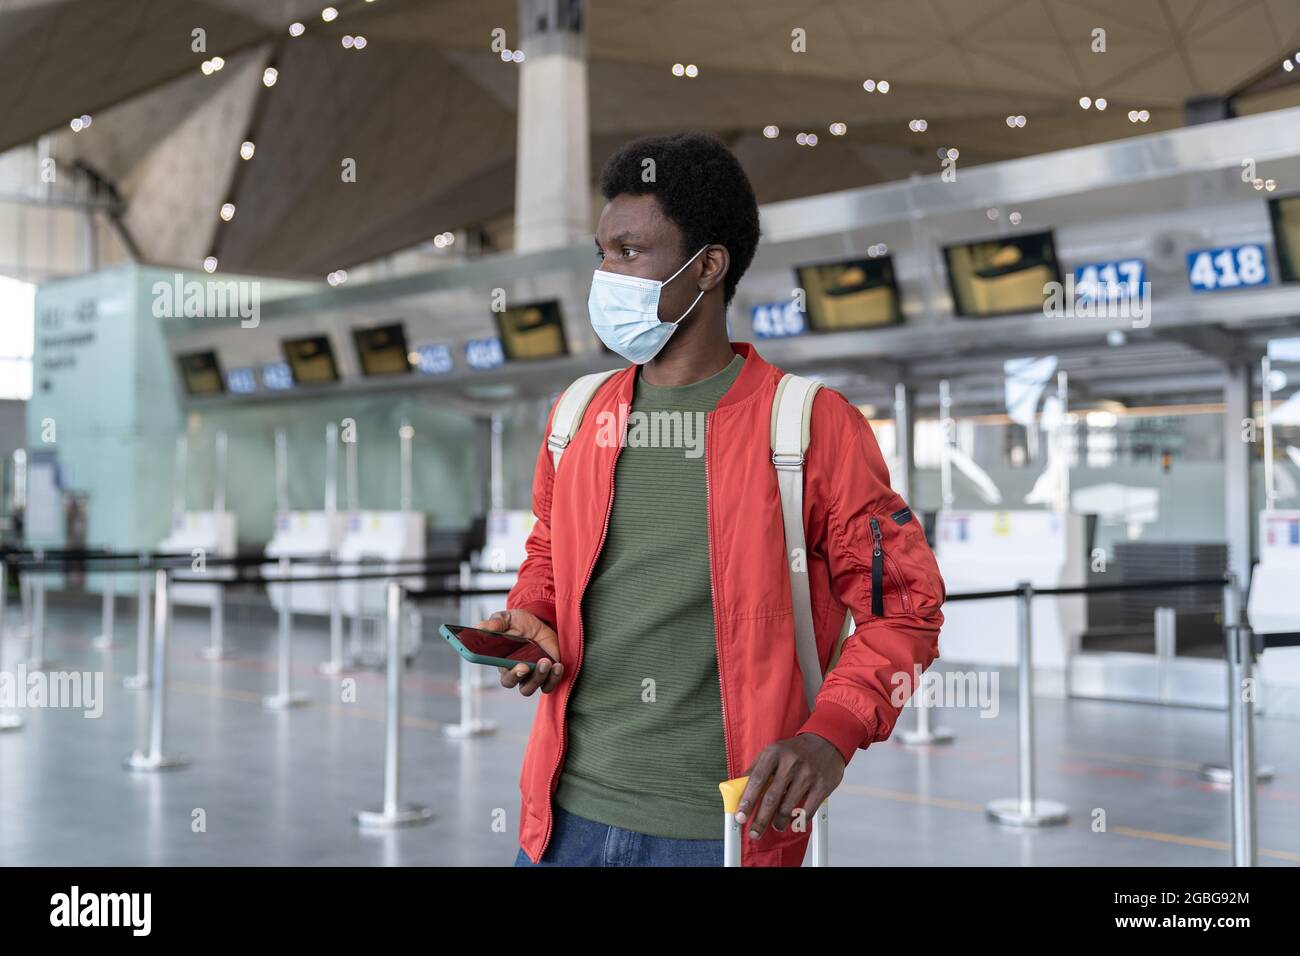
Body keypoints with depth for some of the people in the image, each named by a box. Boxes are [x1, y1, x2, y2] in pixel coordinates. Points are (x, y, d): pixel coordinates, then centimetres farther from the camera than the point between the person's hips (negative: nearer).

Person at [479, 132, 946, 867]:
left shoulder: (811, 423, -8)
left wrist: (831, 734, -19)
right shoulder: (579, 414, 6)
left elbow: (902, 604, -5)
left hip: (723, 827, -4)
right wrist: (531, 620, 0)